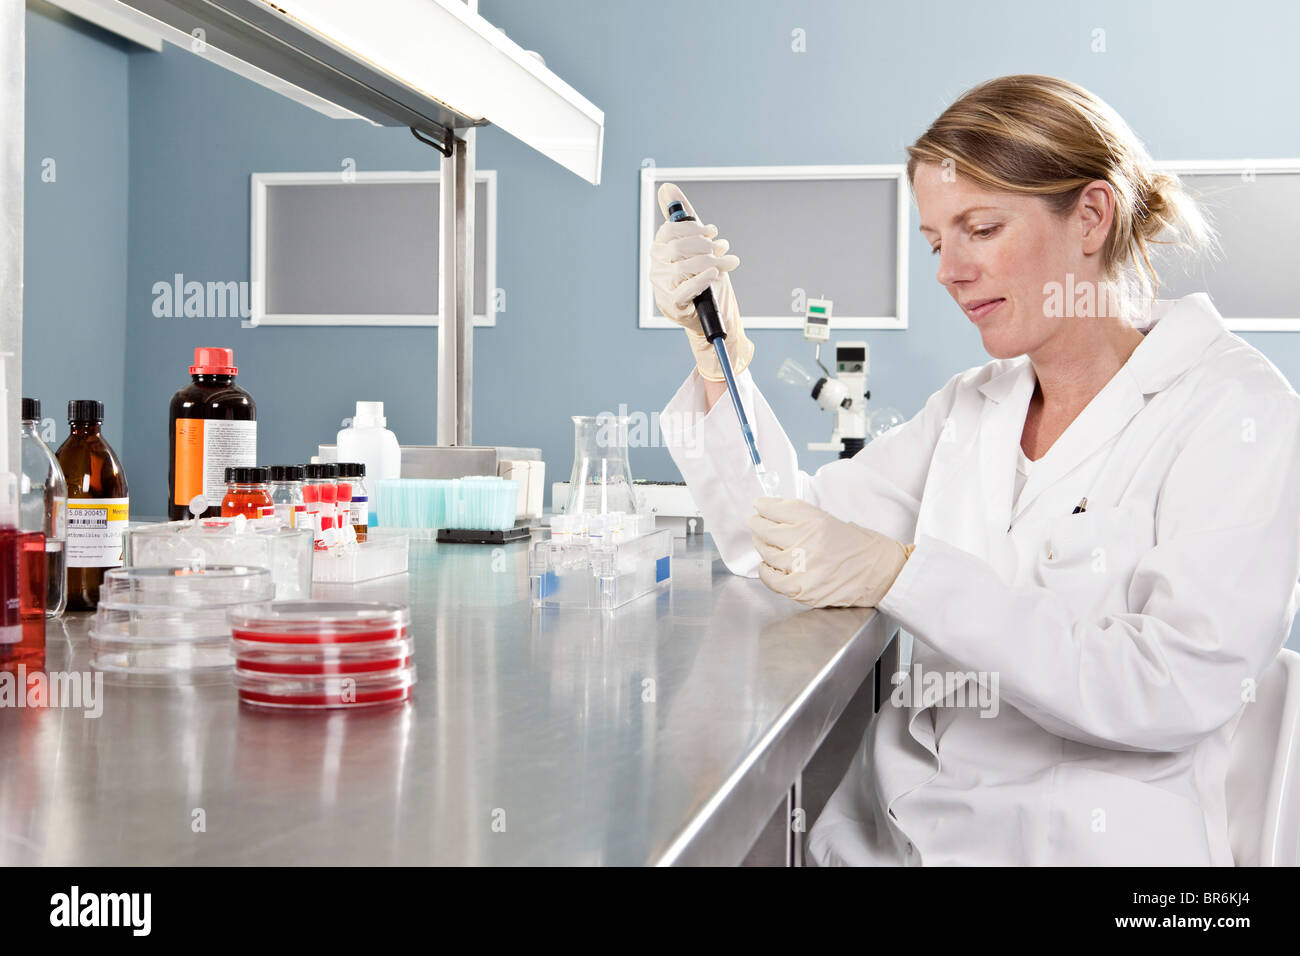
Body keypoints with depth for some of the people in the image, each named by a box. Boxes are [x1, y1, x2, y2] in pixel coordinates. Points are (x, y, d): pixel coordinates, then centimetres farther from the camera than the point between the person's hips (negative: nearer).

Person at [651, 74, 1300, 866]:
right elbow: (778, 545, 8)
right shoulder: (970, 407, 12)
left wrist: (899, 574, -22)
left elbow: (1176, 690, -19)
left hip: (1085, 836, -5)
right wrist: (719, 345, -2)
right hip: (891, 825, 6)